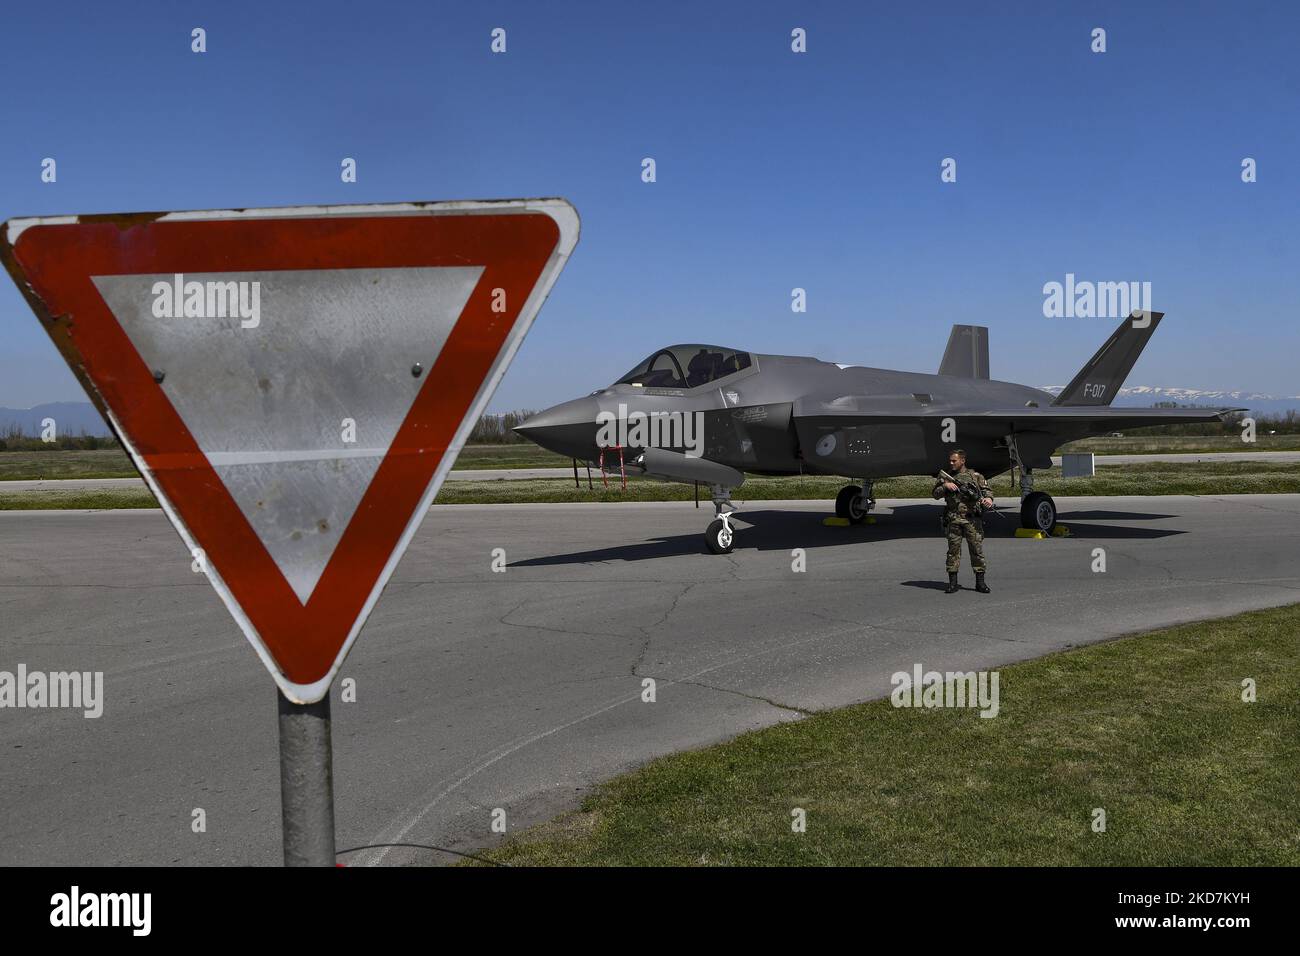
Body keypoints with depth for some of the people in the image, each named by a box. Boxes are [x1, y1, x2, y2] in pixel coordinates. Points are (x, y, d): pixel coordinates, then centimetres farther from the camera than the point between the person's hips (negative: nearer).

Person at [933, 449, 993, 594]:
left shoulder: (975, 476, 7)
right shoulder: (945, 476, 12)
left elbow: (987, 490, 3)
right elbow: (936, 494, 9)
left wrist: (988, 498, -18)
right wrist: (945, 486, -9)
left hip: (972, 519, -1)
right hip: (953, 520, 1)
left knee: (977, 549, -1)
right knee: (953, 550, 2)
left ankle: (980, 582, 6)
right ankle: (953, 582, 7)